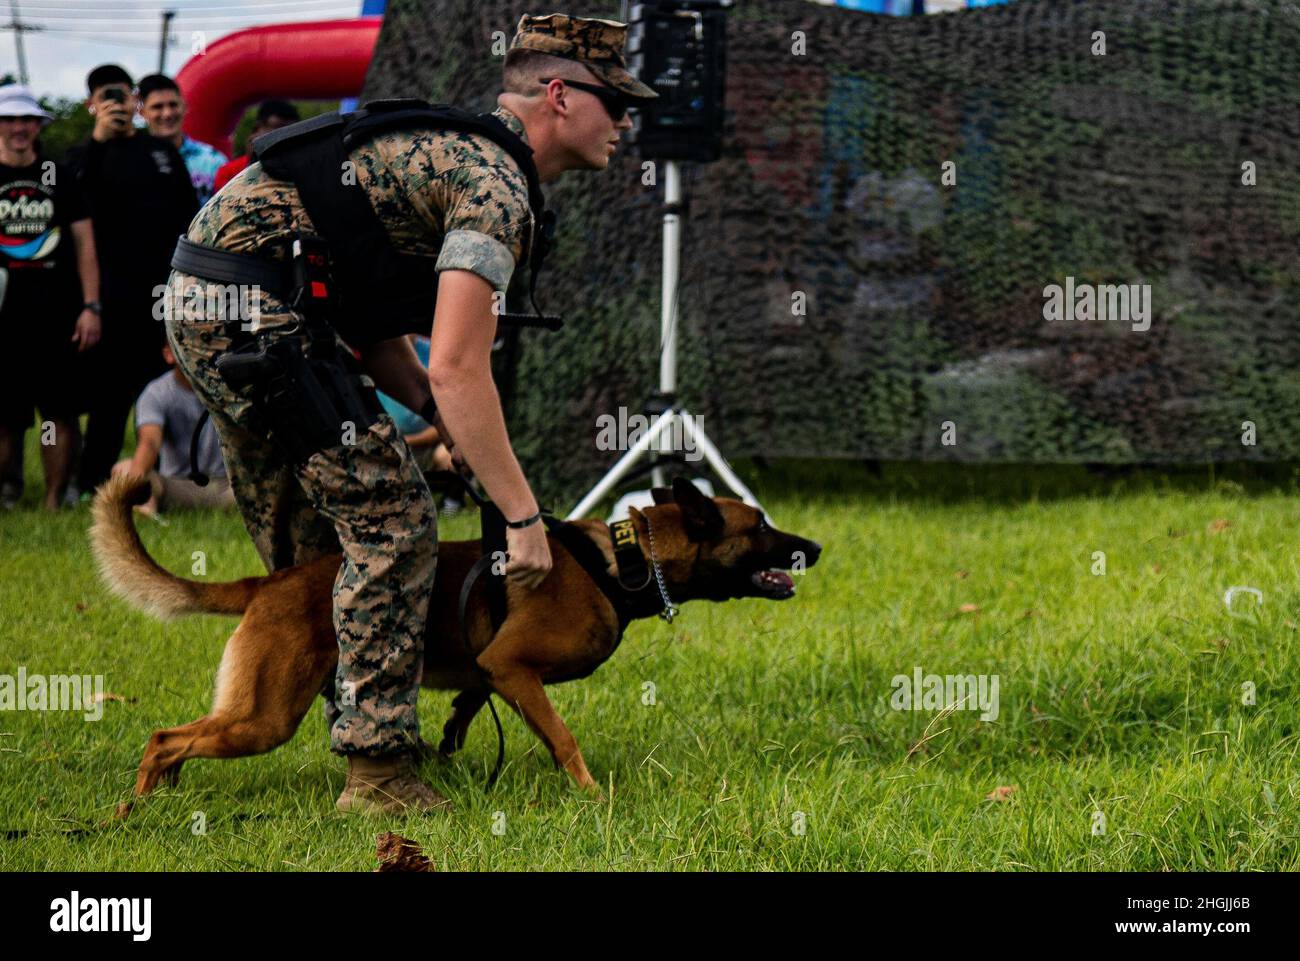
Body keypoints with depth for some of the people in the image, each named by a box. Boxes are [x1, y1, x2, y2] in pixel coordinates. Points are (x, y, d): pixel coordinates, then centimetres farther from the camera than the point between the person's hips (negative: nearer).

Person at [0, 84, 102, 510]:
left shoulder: (60, 178, 11)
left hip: (57, 313, 1)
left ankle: (54, 503, 4)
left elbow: (84, 245, 10)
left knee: (61, 411, -2)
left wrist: (90, 307, 1)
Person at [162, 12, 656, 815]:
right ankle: (377, 771, -8)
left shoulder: (454, 151, 20)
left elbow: (369, 318, 21)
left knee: (307, 547, 19)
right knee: (392, 521, -8)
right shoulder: (497, 185, -12)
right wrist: (523, 515, -18)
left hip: (200, 307, 11)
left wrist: (437, 411, 8)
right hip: (258, 311, -11)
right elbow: (458, 368, -21)